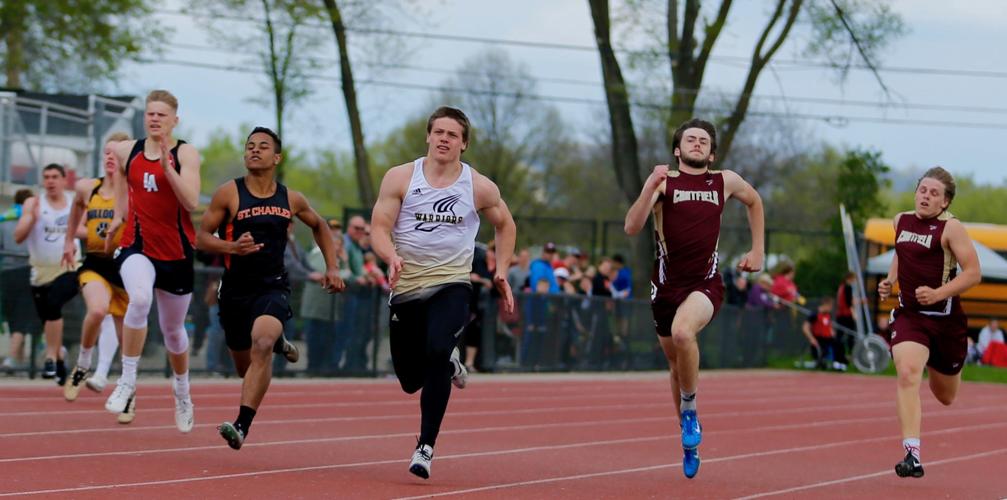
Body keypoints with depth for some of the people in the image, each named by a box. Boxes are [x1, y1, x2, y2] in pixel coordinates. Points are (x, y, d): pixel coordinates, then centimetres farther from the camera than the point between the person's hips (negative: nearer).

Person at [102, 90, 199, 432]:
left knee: (173, 328, 15)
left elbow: (192, 202, -19)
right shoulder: (127, 151, 2)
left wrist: (167, 165, -26)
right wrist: (119, 214, 22)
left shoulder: (186, 153, -7)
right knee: (139, 299, -33)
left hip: (176, 252, 0)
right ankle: (127, 381, -24)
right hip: (137, 246, 1)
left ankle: (182, 392, 42)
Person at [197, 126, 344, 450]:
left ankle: (242, 425, -31)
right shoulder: (229, 194, -4)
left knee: (262, 344, -29)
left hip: (273, 287, -1)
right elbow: (201, 237, -2)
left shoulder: (291, 200, 4)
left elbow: (319, 226, 23)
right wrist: (232, 247, -21)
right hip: (236, 289, 1)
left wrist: (332, 267, 15)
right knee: (244, 366, 14)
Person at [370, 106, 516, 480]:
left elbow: (505, 225, 18)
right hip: (406, 288, 2)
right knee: (411, 380, 9)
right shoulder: (400, 178, -2)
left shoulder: (480, 188, 0)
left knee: (436, 351, -29)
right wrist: (391, 256, -25)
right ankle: (449, 364, 48)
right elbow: (379, 227, -5)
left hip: (451, 284, -2)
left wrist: (501, 271, 9)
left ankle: (426, 446, -22)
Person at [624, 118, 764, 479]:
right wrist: (652, 187, -21)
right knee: (676, 365, 13)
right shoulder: (663, 180, 1)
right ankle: (689, 443, 32)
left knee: (682, 332, -33)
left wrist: (758, 252, 23)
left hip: (705, 284, -2)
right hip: (667, 284, 2)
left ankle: (690, 409, -11)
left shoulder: (725, 182, 6)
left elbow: (754, 201, 29)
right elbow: (631, 228, -10)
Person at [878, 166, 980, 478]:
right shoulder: (901, 221, 6)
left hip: (945, 317, -3)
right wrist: (890, 280, 10)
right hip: (909, 315, 3)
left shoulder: (951, 228, -12)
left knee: (945, 397, 15)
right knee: (907, 374, -24)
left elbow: (973, 273, -14)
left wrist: (938, 294, -25)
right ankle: (912, 455, -28)